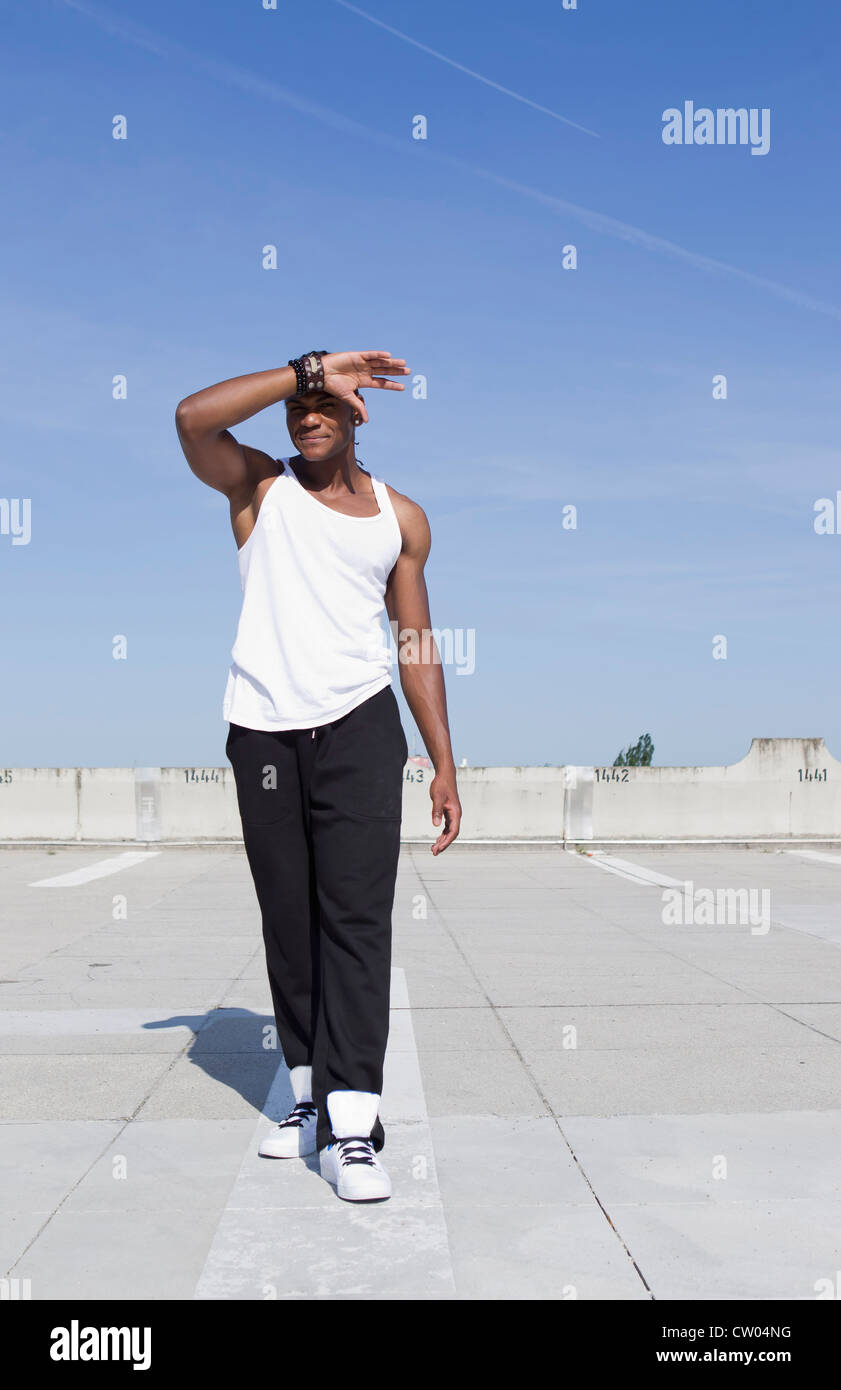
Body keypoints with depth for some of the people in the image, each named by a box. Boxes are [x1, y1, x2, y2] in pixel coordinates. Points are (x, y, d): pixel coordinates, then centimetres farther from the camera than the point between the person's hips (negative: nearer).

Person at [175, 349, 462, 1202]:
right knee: (288, 926, 7)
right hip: (262, 735, 1)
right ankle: (311, 1093, 21)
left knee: (357, 918, -10)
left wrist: (444, 765, 8)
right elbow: (193, 417, -12)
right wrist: (309, 368, -10)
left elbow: (417, 644, 14)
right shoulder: (260, 488, 8)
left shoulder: (401, 517, 13)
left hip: (358, 729, 0)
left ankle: (353, 1125, -11)